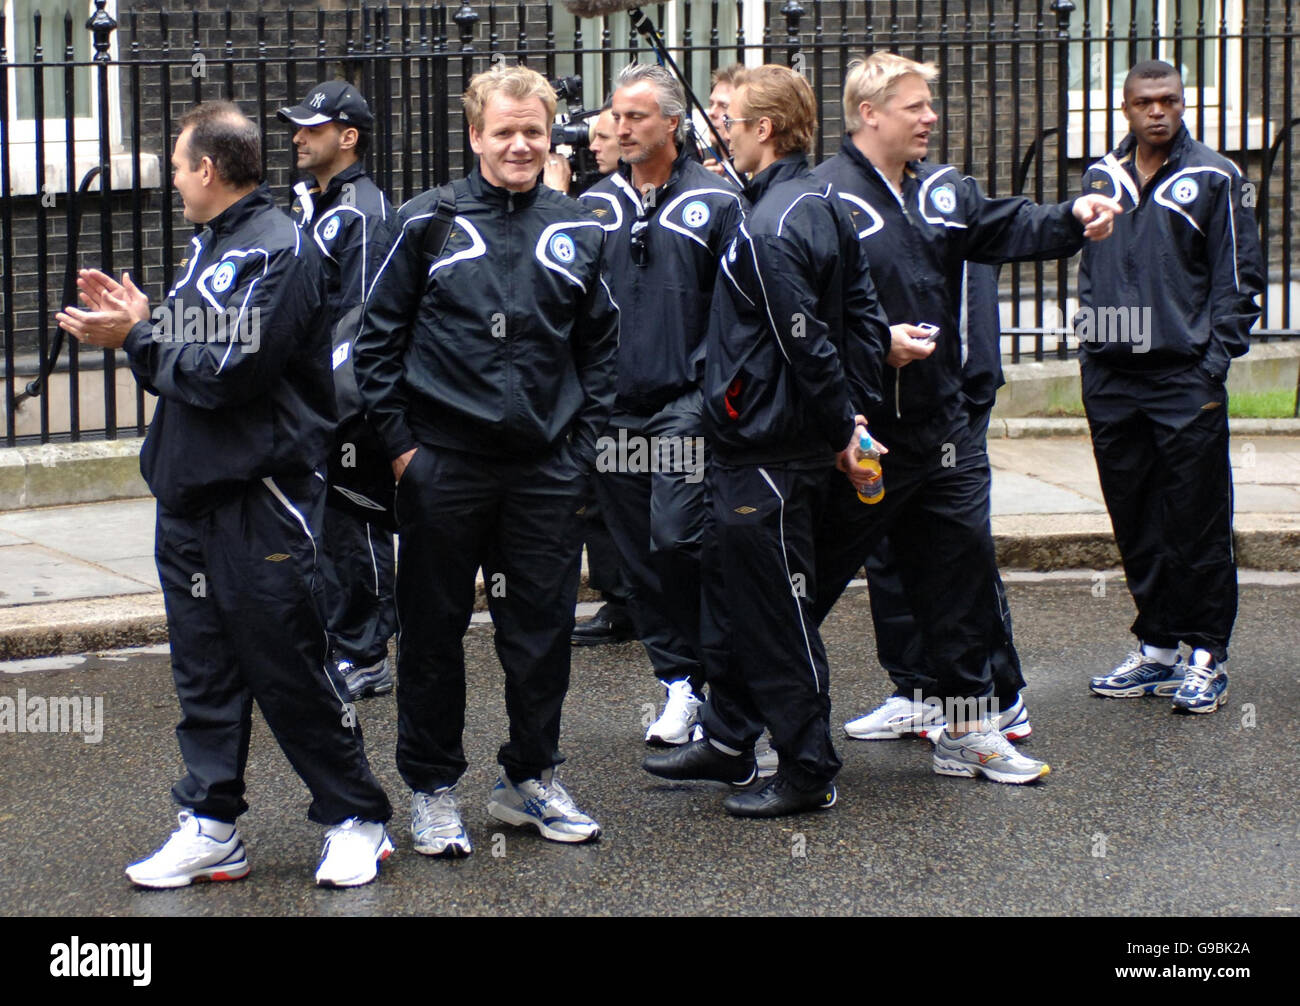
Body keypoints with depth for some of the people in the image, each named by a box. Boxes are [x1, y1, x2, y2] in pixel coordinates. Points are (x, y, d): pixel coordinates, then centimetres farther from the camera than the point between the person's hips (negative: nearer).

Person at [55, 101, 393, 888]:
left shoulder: (278, 250, -13)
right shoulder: (208, 247, 17)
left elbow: (230, 373, -21)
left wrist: (138, 340, -12)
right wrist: (138, 324, 4)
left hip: (259, 501, -9)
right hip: (190, 494, 9)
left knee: (292, 673, -2)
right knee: (205, 674, 11)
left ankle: (357, 820, 10)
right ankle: (212, 829, 16)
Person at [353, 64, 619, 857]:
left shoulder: (578, 234, 7)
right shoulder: (428, 224, -2)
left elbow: (601, 346, 15)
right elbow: (379, 337, 0)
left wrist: (584, 438, 6)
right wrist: (399, 440, -5)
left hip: (547, 468, 3)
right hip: (444, 464, -2)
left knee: (543, 627, 8)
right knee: (434, 629, 5)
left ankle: (532, 778, 24)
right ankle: (433, 789, 16)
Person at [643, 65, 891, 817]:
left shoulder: (770, 231, -21)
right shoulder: (828, 208, 9)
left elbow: (807, 345, -23)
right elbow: (865, 319, 10)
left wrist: (841, 430, -13)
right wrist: (854, 417, 9)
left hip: (770, 456, -10)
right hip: (754, 447, 10)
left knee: (777, 612, -1)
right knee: (730, 588, 20)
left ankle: (810, 773, 8)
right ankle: (728, 741, 32)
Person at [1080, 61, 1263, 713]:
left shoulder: (1213, 178, 0)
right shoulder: (1101, 178, 13)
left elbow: (1240, 275, 0)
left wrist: (1214, 358, -9)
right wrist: (1090, 339, 11)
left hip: (1185, 376, -4)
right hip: (1110, 379, 5)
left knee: (1197, 522, -3)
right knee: (1136, 523, 9)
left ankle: (1207, 655, 4)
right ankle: (1157, 647, 18)